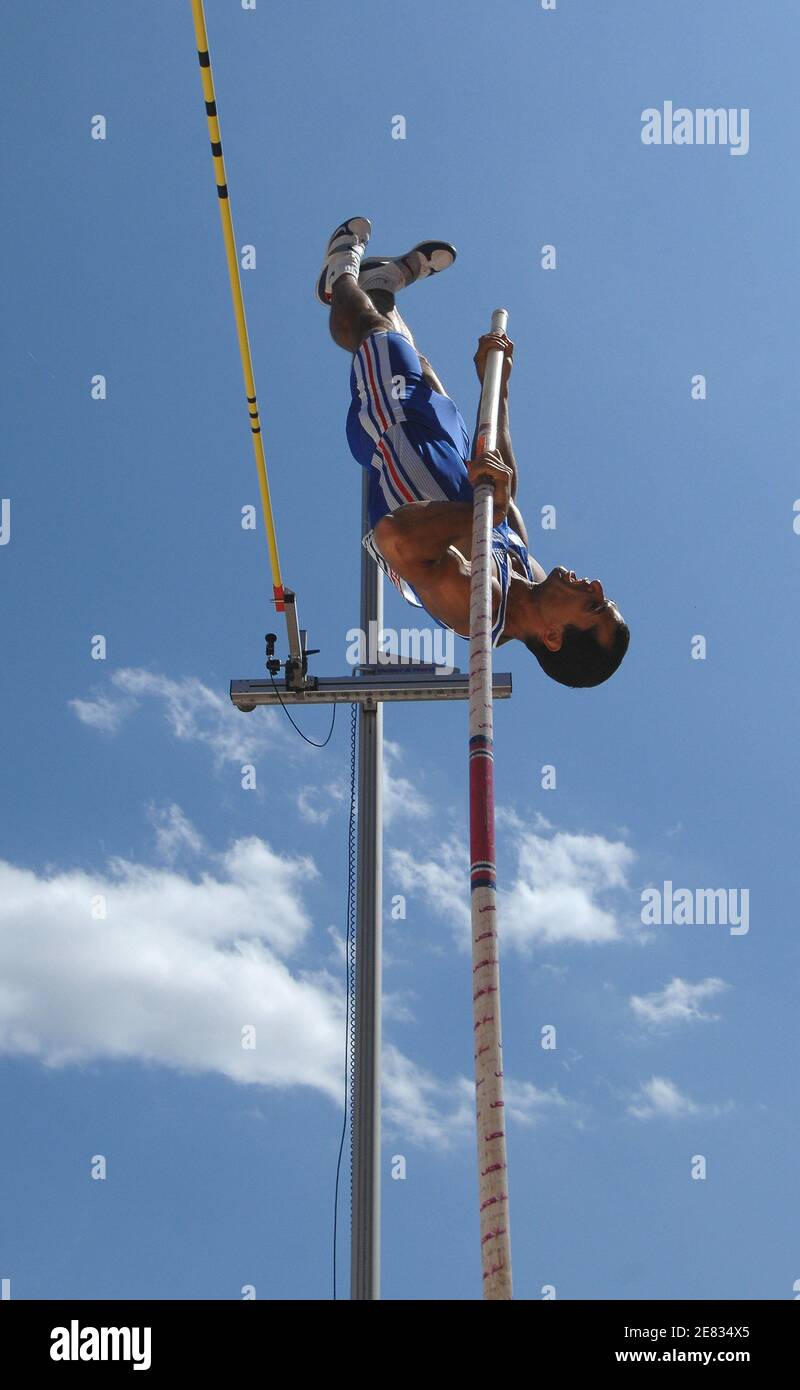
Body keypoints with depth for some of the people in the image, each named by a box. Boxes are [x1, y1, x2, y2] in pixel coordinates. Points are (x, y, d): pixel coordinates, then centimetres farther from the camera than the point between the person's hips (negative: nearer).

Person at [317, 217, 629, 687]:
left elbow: (396, 538, -60)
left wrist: (487, 511, -57)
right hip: (442, 449, 5)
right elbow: (506, 480, 0)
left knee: (372, 328, 12)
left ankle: (344, 271, 45)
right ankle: (380, 283, 54)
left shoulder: (474, 602, -41)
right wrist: (497, 389, 4)